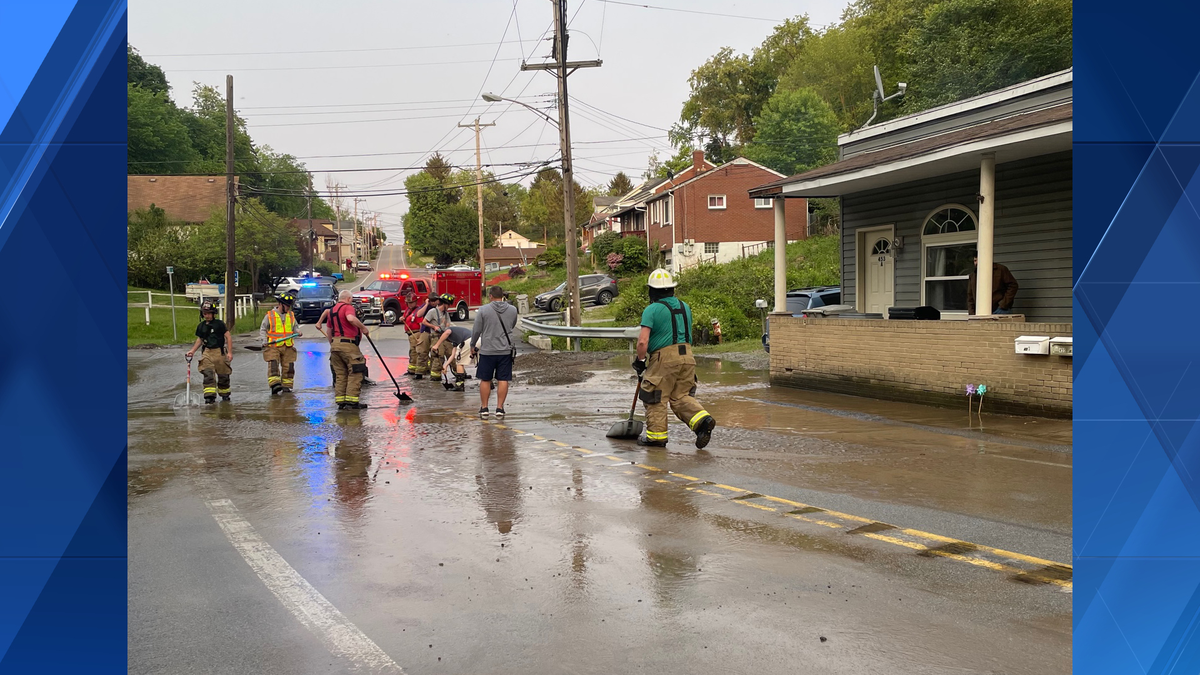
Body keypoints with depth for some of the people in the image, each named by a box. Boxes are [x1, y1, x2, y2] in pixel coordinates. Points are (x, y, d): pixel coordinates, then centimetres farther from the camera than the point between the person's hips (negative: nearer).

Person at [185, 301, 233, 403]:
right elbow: (199, 339, 22)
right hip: (207, 352, 3)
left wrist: (230, 352, -10)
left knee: (223, 375, 6)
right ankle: (210, 396, -16)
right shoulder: (201, 326, 10)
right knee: (208, 374, -12)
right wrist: (192, 351, 11)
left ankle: (224, 394, 25)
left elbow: (228, 337, -5)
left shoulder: (219, 324, -5)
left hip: (219, 352, -3)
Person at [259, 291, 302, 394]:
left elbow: (295, 327, 21)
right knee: (273, 366, -14)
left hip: (288, 347, 4)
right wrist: (264, 341, -9)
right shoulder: (269, 316, 1)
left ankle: (286, 386, 12)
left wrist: (298, 332, -3)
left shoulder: (291, 316, 12)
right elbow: (262, 329, 5)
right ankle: (274, 385, -20)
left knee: (288, 366, 3)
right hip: (273, 347, -4)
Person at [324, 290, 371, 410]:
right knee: (355, 372, -4)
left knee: (340, 374, 11)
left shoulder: (332, 310, 20)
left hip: (335, 343, 8)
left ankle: (341, 401, 9)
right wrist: (363, 328, -17)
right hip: (348, 343, -8)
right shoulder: (348, 307, -6)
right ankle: (351, 401, -9)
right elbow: (351, 318, -29)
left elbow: (328, 330, 26)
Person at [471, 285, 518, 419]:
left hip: (487, 351, -2)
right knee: (503, 380, 6)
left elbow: (476, 330, -4)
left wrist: (473, 346, 10)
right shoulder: (512, 310, 1)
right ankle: (499, 409, 6)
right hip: (506, 351, 2)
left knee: (485, 380, 9)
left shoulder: (483, 310, -8)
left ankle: (484, 409, 13)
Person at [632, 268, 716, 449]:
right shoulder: (685, 306, 13)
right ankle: (702, 419, -5)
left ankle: (656, 435, 13)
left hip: (664, 358, -6)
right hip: (687, 356, 6)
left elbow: (643, 341, -14)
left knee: (656, 398, 7)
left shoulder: (652, 309, -8)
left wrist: (640, 361, 0)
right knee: (681, 396, 14)